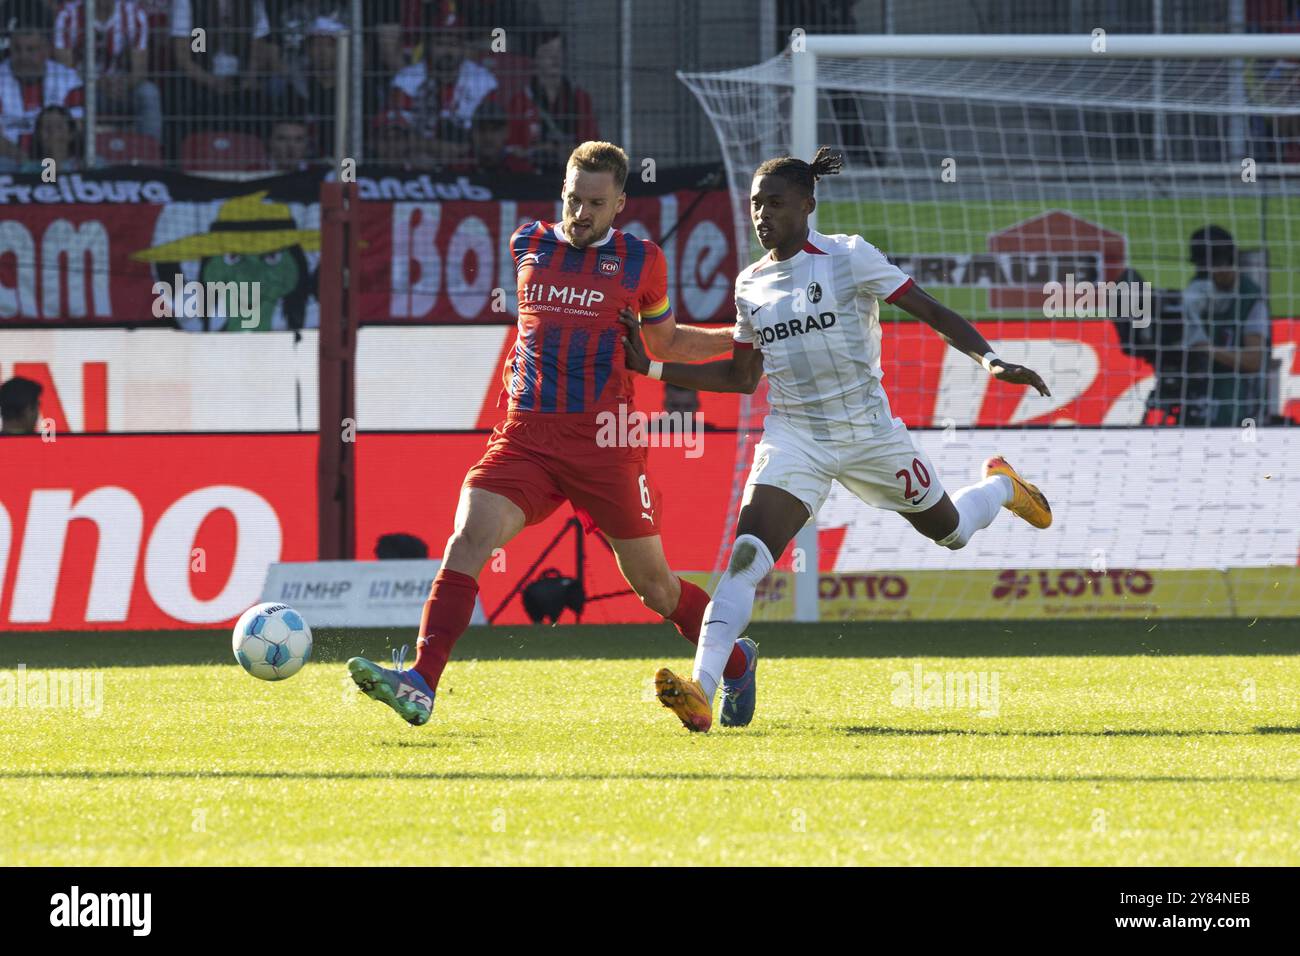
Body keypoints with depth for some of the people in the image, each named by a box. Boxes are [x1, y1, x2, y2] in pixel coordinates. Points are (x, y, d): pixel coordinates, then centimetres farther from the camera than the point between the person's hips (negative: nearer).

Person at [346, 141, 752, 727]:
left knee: (653, 584, 6)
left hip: (605, 444, -2)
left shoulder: (639, 261, 3)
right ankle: (420, 685, -28)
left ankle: (738, 663, 32)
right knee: (468, 537, -21)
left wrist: (738, 337, 9)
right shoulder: (526, 245, 9)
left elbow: (665, 342, 18)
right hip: (526, 435, 2)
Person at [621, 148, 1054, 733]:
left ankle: (1001, 485, 57)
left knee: (949, 531, 19)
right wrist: (653, 368, 9)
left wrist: (990, 360, -24)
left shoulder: (849, 258, -10)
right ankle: (701, 692, -34)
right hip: (793, 438, 2)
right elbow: (742, 377, 16)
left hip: (868, 435, -2)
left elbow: (932, 313, -10)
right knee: (746, 556, -22)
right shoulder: (751, 285, 6)